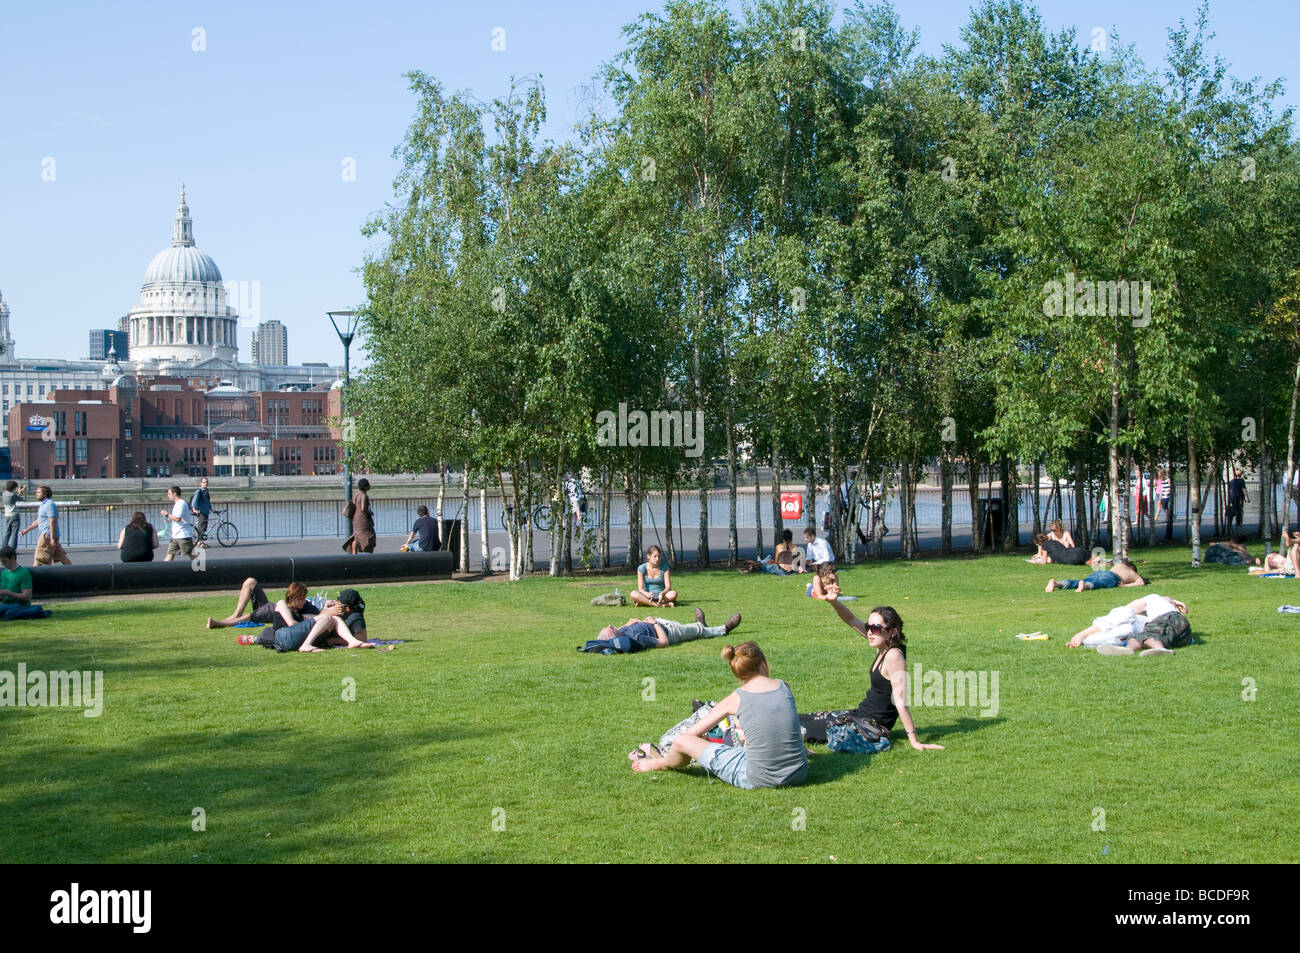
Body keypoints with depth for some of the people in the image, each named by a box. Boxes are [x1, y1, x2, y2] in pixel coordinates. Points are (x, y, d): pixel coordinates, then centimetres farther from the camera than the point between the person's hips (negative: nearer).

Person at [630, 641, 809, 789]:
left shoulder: (736, 698, -2)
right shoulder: (785, 687, 5)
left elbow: (691, 734, 6)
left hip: (758, 779, -4)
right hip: (798, 775, 4)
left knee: (681, 741, 9)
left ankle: (663, 764, 42)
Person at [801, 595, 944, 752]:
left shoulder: (894, 656, -23)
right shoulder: (883, 648, 2)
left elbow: (901, 702, -26)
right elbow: (851, 620, 5)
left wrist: (914, 742, -25)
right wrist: (833, 602, -13)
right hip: (861, 714, 9)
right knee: (800, 719, 11)